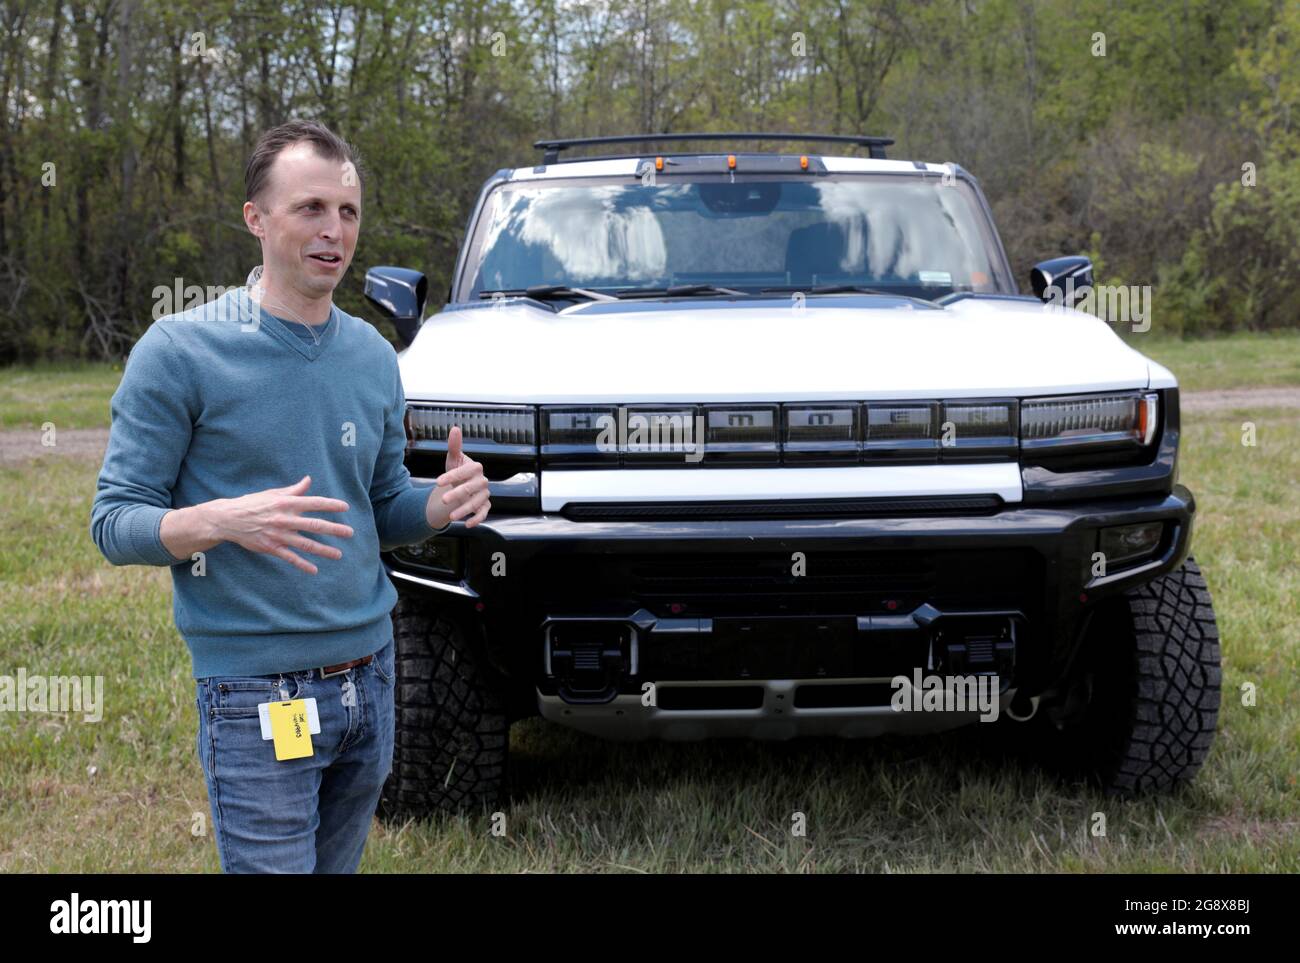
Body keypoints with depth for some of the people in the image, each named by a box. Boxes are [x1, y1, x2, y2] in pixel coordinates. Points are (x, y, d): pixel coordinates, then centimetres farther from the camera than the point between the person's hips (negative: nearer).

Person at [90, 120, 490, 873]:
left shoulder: (374, 356, 8)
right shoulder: (179, 351, -10)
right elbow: (115, 524, -10)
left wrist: (443, 505, -6)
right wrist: (222, 521, -29)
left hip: (370, 674, 6)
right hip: (259, 693, -6)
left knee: (338, 865, 17)